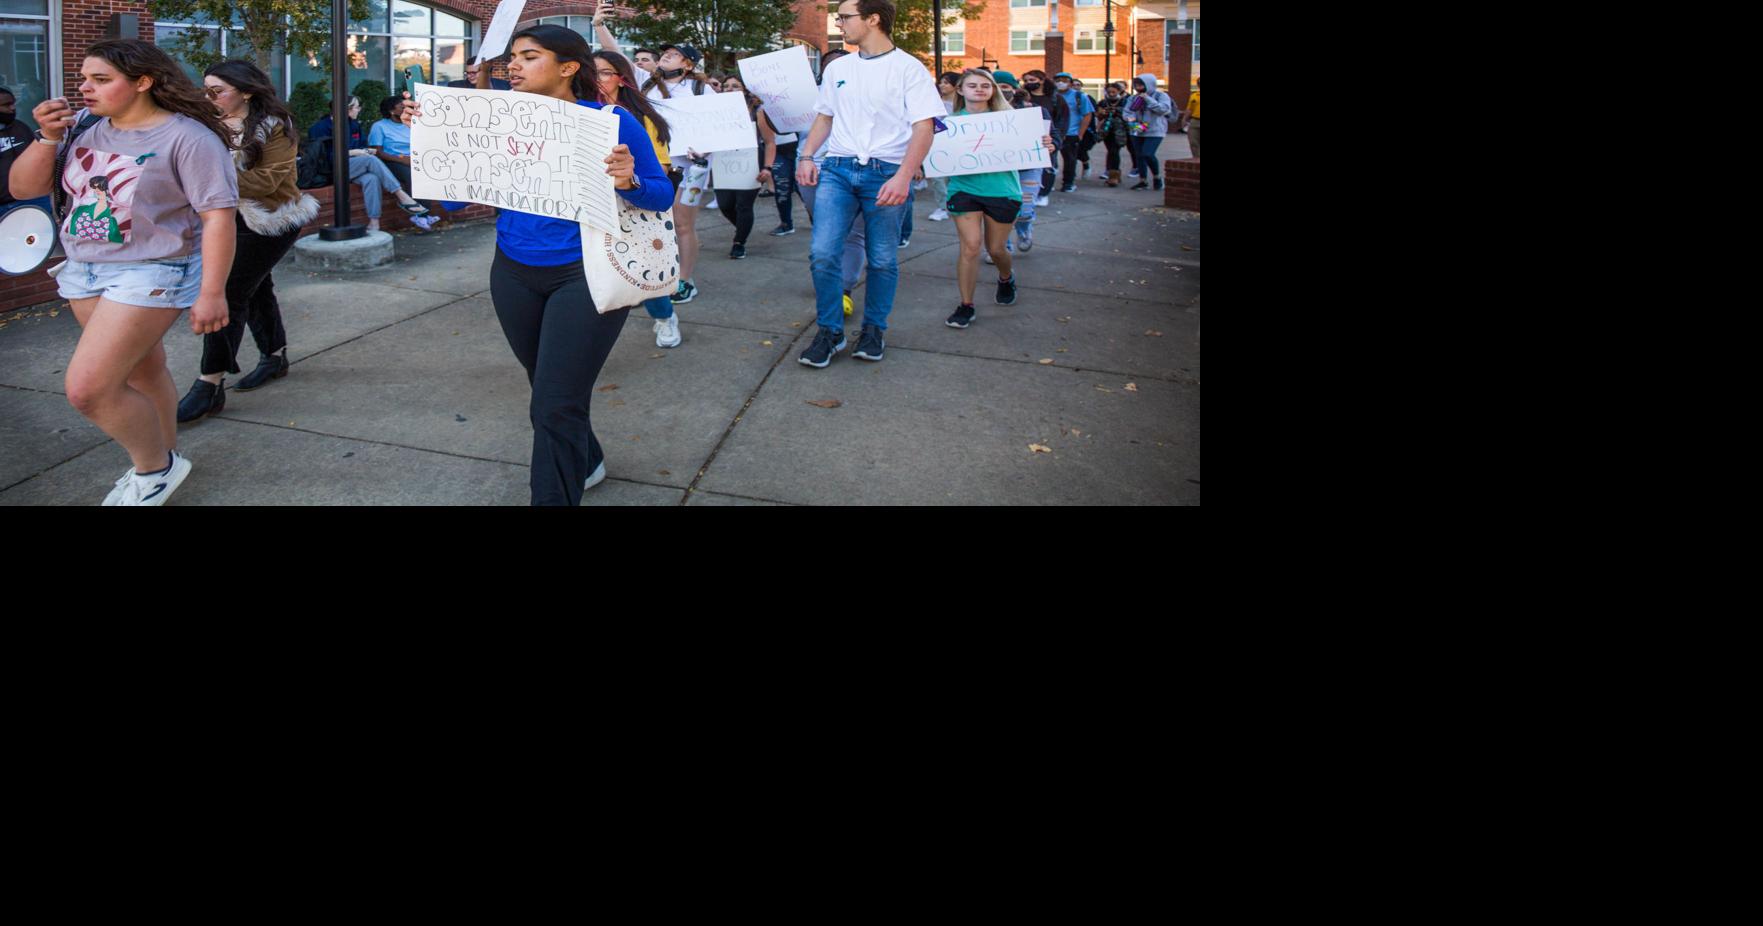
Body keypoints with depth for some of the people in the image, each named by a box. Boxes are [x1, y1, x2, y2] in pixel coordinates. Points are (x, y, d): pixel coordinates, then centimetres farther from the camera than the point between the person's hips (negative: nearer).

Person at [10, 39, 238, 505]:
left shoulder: (188, 138, -14)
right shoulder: (82, 127, 2)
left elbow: (218, 216, -16)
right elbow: (23, 188, 7)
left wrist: (212, 293, -20)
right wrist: (48, 138, -9)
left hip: (151, 274, -6)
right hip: (83, 271, 7)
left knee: (88, 388, -12)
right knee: (142, 373, 19)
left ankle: (156, 467, 10)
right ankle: (160, 464, 35)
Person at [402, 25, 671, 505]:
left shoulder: (611, 121, -10)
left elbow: (662, 195, -7)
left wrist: (628, 183, -27)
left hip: (586, 275, -5)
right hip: (514, 275, 5)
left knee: (557, 404, -9)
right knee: (547, 389, 18)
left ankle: (553, 496, 4)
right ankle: (585, 464, 43)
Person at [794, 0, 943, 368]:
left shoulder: (908, 69, -3)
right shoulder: (837, 68, 13)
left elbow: (924, 128, -9)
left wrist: (903, 178, -21)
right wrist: (807, 157, 6)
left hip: (886, 173, -3)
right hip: (837, 170, 4)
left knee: (883, 260, 5)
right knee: (823, 253, -8)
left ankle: (874, 330, 22)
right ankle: (829, 332, 5)